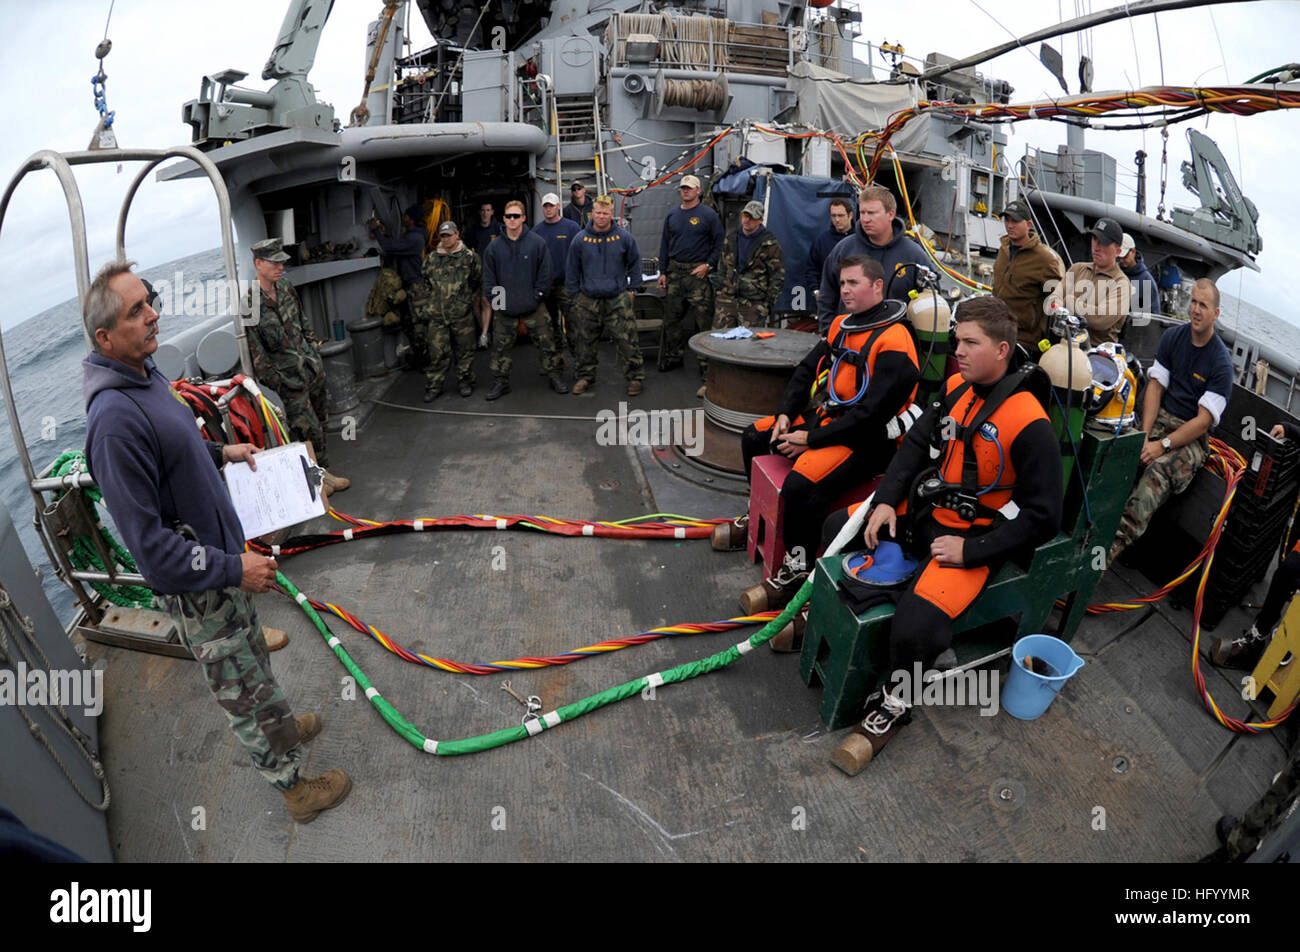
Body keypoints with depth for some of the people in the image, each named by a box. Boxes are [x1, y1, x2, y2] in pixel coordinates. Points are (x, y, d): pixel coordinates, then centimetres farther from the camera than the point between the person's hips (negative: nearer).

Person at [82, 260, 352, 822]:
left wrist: (221, 452, 12)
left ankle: (283, 729, 52)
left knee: (252, 661, 29)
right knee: (246, 696, 9)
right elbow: (149, 542, -29)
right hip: (196, 591, -9)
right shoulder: (114, 418, -31)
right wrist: (234, 568, -23)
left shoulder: (144, 374, 2)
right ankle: (294, 789, 27)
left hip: (221, 556, 9)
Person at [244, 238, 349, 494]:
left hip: (312, 367, 7)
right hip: (290, 379, -7)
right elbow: (255, 350, -15)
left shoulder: (286, 289, 6)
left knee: (319, 422, 15)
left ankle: (322, 472, 29)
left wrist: (314, 347, 17)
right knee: (309, 429, -4)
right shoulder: (250, 304, -16)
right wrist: (273, 381, -14)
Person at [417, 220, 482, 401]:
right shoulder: (431, 259, 8)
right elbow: (424, 282, 19)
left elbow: (478, 281, 10)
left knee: (464, 350, 8)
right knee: (437, 353, 1)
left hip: (462, 313, -1)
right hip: (436, 314, 2)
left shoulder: (469, 257, 0)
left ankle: (465, 382, 23)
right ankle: (433, 387, 10)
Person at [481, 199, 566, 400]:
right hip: (504, 309, 2)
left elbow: (545, 273, 0)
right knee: (501, 347, 6)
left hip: (533, 308, -1)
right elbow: (488, 278, 7)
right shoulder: (494, 247, 3)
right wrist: (494, 300, -2)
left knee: (547, 343, 3)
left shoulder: (537, 243, -2)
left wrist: (538, 295, -6)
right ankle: (500, 382, 17)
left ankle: (554, 377, 17)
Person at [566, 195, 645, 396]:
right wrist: (574, 295, 9)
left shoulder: (624, 237, -1)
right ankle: (585, 376, 23)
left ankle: (635, 376, 6)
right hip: (588, 299, 2)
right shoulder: (580, 239, 2)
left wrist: (632, 288, 8)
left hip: (618, 298, -1)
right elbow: (572, 270, 11)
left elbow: (635, 263, 12)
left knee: (627, 340, -4)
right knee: (586, 342, 9)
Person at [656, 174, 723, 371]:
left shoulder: (708, 214, -1)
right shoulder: (672, 215, 12)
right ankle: (674, 356, 21)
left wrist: (708, 265, -11)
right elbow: (664, 244, 16)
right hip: (674, 272, 5)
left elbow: (719, 244, 0)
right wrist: (662, 272, 10)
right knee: (672, 317, 10)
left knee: (703, 316, -8)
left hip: (698, 272, -5)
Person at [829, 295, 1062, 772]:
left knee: (913, 629, -26)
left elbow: (1041, 517, -19)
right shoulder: (957, 387, 0)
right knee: (837, 526, 9)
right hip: (930, 510, 8)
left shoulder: (1029, 424, -22)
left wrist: (970, 550, -21)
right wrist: (886, 500, -5)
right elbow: (917, 444, 8)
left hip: (975, 538, -8)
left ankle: (894, 706, 4)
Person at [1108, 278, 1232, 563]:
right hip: (1161, 418, 5)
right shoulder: (1173, 337, 5)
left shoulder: (1222, 362, -9)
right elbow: (1155, 387, 2)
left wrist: (1163, 445, -22)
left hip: (1193, 435, -5)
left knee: (1158, 471, -34)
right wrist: (1144, 436, -11)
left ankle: (1117, 542, -48)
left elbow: (1203, 420, -13)